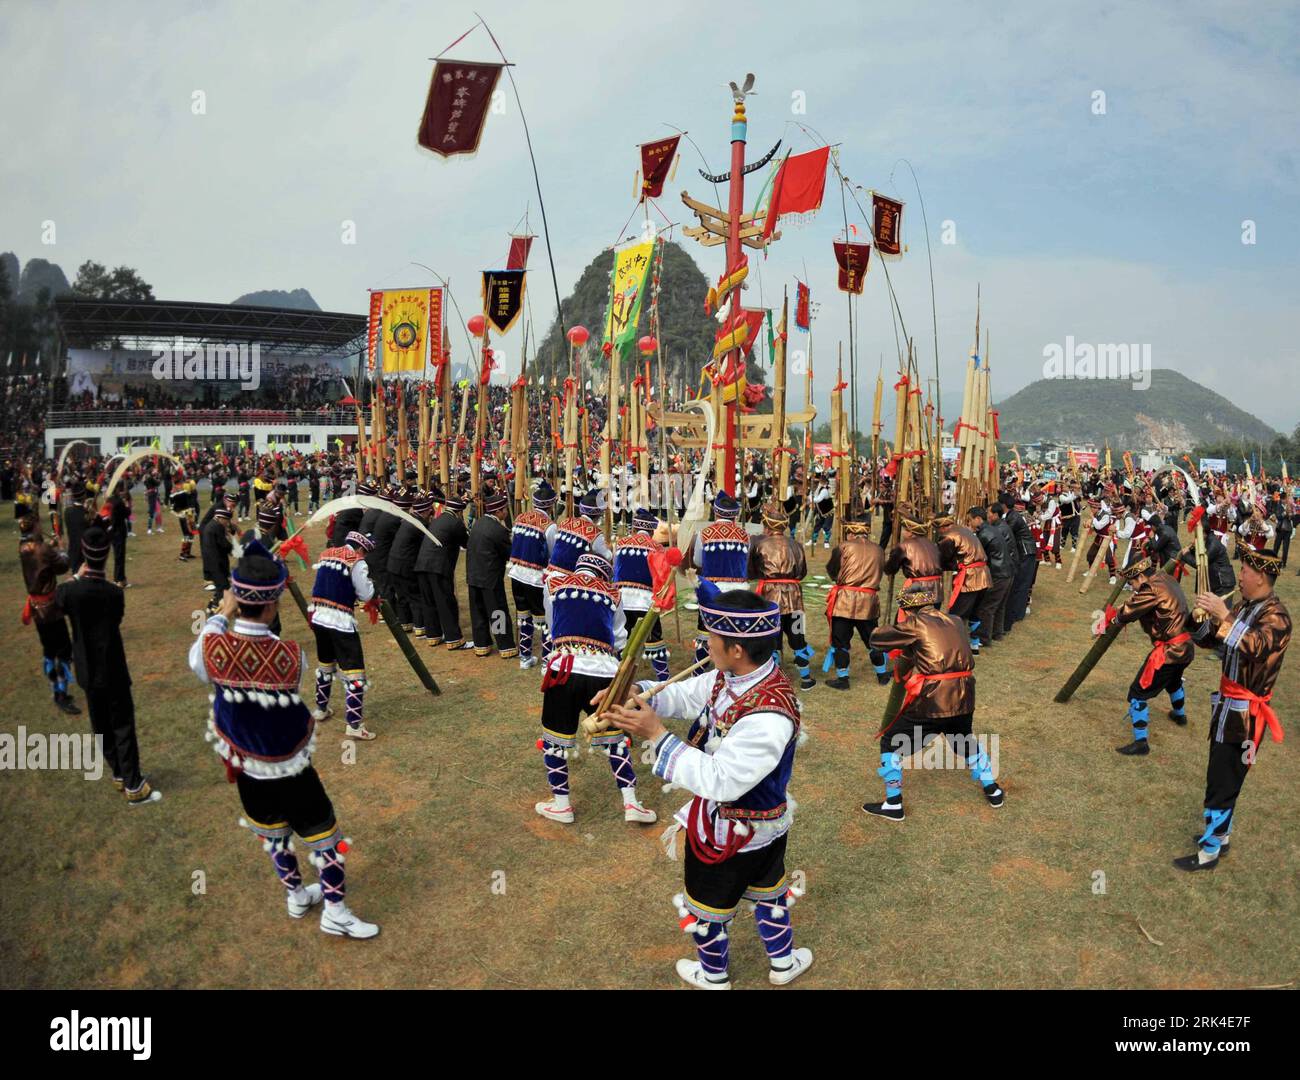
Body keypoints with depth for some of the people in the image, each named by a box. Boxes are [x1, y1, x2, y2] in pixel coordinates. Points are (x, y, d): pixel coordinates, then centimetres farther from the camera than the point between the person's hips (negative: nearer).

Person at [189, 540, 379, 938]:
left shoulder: (212, 646, -23)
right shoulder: (291, 656, -30)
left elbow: (196, 664, 2)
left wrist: (221, 615, 8)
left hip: (245, 767, 5)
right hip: (289, 768, -4)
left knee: (274, 833, 25)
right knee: (323, 833, 14)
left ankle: (296, 895, 45)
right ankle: (334, 912, 25)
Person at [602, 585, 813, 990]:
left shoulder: (769, 717, -40)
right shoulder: (732, 676, -14)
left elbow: (720, 781, -38)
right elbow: (686, 695, -2)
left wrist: (656, 736, -37)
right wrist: (634, 694, -20)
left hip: (729, 833, -8)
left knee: (709, 907, 21)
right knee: (768, 892, 30)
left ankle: (713, 975, 48)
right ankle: (782, 962, 54)